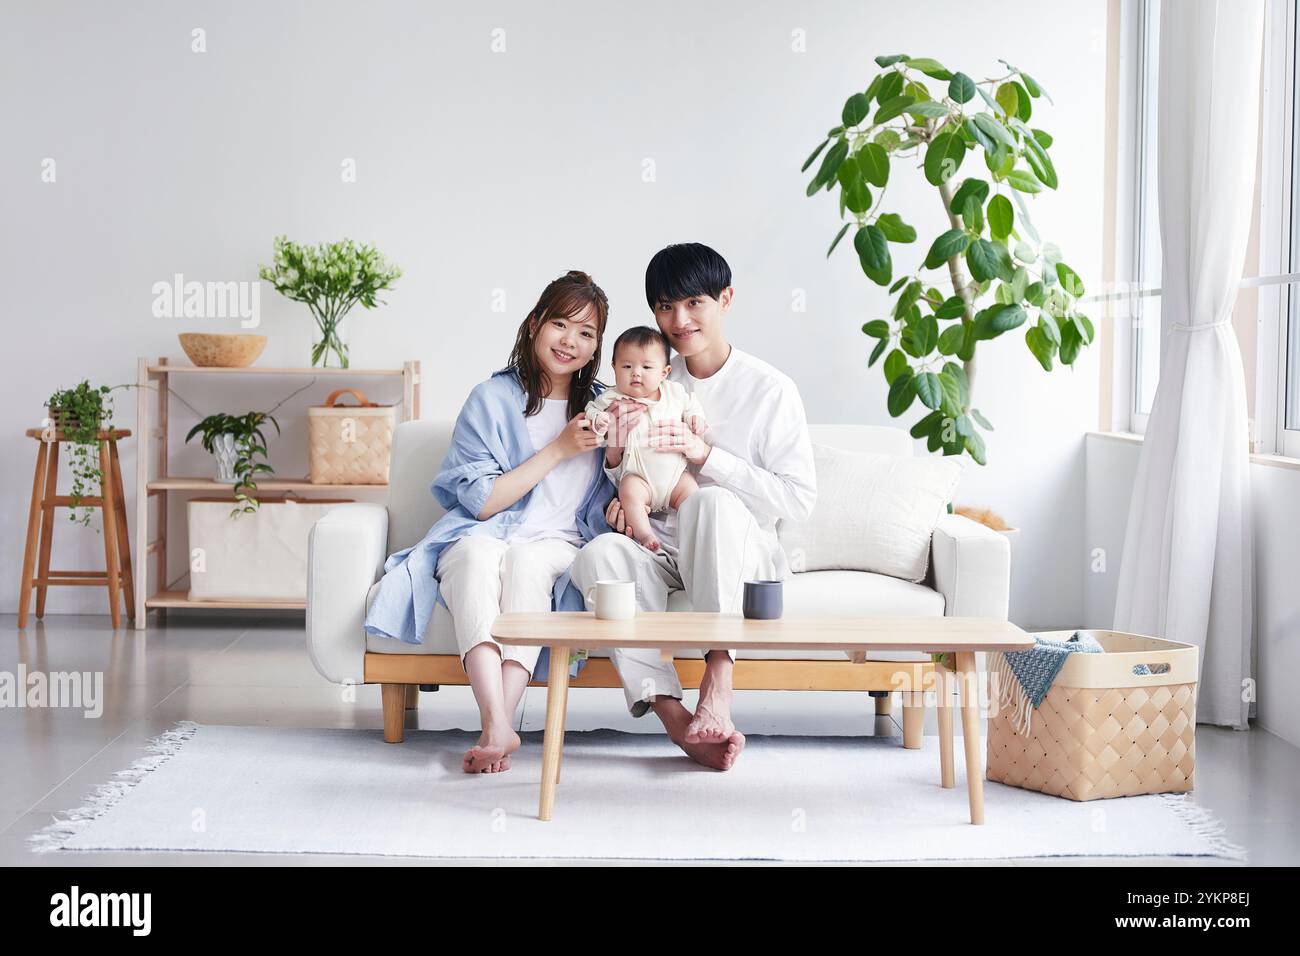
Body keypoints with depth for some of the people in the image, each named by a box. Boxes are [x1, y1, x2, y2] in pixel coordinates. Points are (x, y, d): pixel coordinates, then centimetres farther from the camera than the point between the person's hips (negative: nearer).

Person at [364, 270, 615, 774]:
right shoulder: (493, 399, 2)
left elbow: (606, 504, 16)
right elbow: (481, 502, -6)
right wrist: (559, 450, -10)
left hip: (558, 544, 1)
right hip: (479, 535, -1)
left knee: (525, 559, -35)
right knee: (478, 553, -37)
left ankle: (498, 726, -44)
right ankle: (498, 726, -51)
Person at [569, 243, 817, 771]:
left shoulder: (770, 389, -3)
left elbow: (799, 498, -9)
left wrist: (704, 453, -17)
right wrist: (617, 456, -6)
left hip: (743, 554, -4)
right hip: (662, 550, 4)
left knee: (713, 501, -37)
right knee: (598, 554, -29)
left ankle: (717, 685, -39)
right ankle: (673, 717, -37)